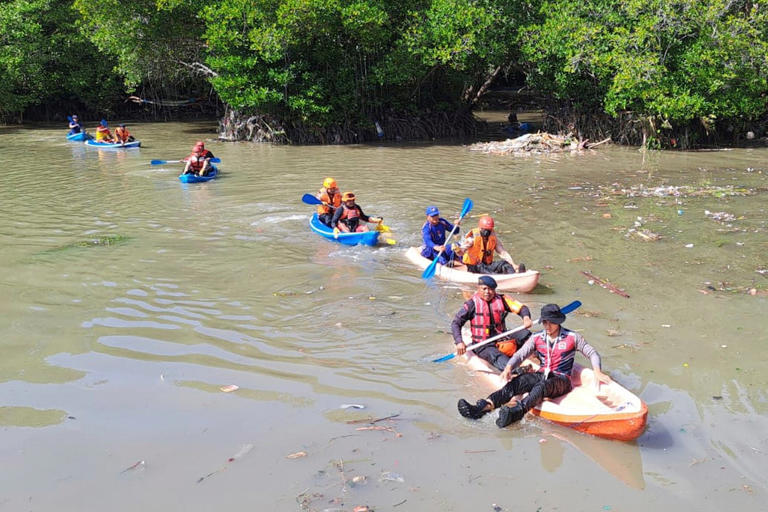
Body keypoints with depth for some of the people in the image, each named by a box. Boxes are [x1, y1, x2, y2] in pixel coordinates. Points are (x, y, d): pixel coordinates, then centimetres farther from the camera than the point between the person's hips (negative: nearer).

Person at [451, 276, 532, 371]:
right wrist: (459, 342, -19)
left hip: (501, 338, 5)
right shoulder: (472, 304, -4)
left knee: (525, 334, -18)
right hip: (483, 345, -5)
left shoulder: (501, 300, 4)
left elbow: (521, 307, -1)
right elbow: (455, 323, -5)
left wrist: (526, 317, -24)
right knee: (497, 357, -34)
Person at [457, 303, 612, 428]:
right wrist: (509, 367, -20)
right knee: (517, 382, -26)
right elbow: (520, 354, 0)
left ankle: (515, 413, -65)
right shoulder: (537, 338, 8)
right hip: (541, 375, 4)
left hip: (561, 380, -3)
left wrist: (597, 371, -13)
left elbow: (592, 353, 6)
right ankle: (483, 407, -48)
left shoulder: (572, 337, 1)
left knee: (543, 386, -38)